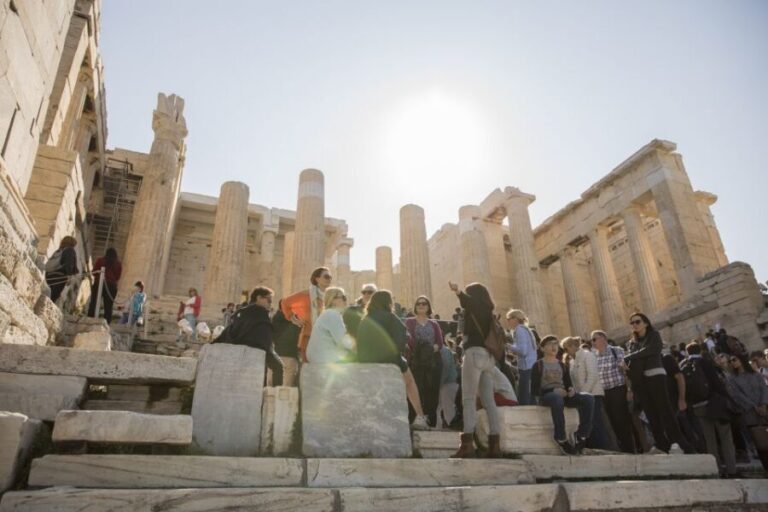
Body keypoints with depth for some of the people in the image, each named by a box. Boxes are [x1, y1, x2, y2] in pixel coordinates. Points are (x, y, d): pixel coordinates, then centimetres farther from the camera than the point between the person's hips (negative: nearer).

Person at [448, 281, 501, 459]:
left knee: (468, 398, -11)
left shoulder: (475, 308, 1)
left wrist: (458, 292, -36)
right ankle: (495, 444, 0)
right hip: (489, 356, 7)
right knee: (488, 401, 4)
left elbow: (468, 301, -22)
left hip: (475, 353, -7)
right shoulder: (488, 312, 22)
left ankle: (468, 443, -20)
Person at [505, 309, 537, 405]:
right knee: (530, 398, 11)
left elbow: (522, 351, -18)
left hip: (526, 367, -10)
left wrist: (508, 346, -7)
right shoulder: (525, 329, 21)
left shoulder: (519, 330, -7)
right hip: (532, 366, 10)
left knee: (523, 400, -9)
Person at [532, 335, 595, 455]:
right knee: (557, 399, -41)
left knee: (588, 399, -23)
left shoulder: (562, 365, 20)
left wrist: (572, 390, -8)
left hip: (563, 395, 5)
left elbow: (569, 384, 18)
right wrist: (553, 390, -19)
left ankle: (581, 437, -20)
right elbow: (534, 390, -4)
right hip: (545, 396, -5)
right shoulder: (538, 365, 5)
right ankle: (561, 440, -33)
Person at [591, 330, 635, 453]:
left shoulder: (617, 351, -5)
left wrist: (630, 389, -12)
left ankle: (630, 450, 9)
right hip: (603, 393, 5)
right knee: (613, 422, 9)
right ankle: (622, 450, 19)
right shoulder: (593, 356, 7)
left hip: (618, 390, -5)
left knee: (623, 420, -2)